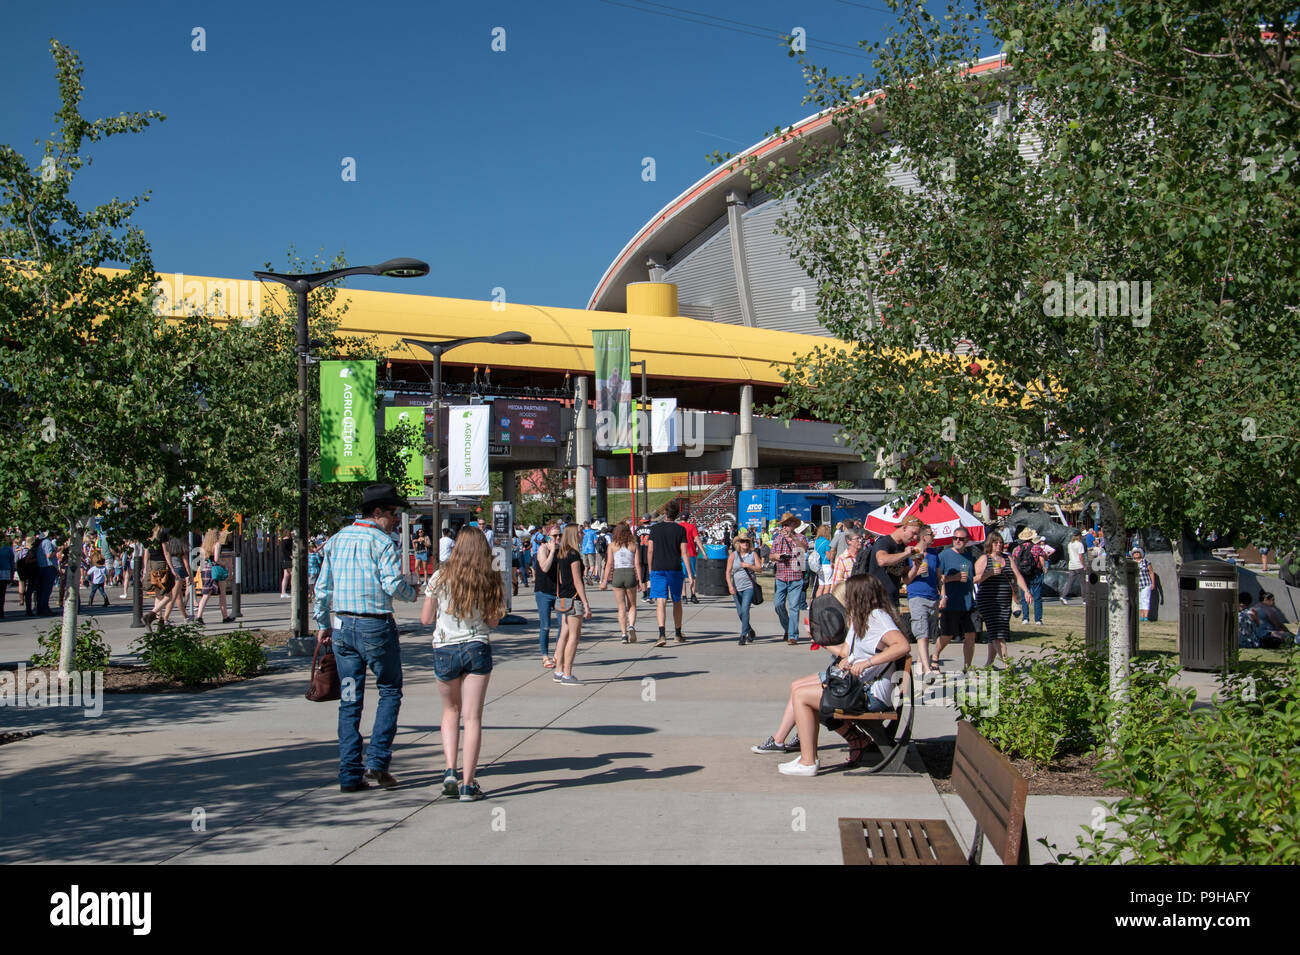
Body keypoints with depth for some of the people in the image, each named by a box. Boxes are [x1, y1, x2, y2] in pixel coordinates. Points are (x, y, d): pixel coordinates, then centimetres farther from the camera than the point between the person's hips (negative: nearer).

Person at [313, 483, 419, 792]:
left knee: (349, 699, 9)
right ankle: (377, 762, -1)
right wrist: (412, 593, 2)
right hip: (375, 627, -6)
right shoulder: (381, 542, -10)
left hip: (342, 626, 6)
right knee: (390, 691, 9)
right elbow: (394, 584, -18)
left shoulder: (336, 540, 11)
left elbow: (322, 587, 13)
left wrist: (323, 624, 20)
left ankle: (350, 773, 9)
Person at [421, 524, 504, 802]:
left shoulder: (441, 577, -3)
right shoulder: (490, 581, -1)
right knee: (472, 717, 2)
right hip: (477, 649, 0)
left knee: (451, 712, 19)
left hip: (444, 650, 0)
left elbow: (426, 618, 1)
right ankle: (468, 784, -1)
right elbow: (493, 621, 4)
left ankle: (450, 771, 4)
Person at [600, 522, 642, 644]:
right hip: (630, 574, 0)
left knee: (621, 607, 5)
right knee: (632, 605, 13)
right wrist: (639, 580, 3)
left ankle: (624, 634, 0)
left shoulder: (613, 545, 3)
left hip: (617, 574, 0)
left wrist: (605, 580, 2)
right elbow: (637, 564, 0)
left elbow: (609, 564, -1)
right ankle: (631, 626, -12)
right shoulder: (633, 545, 4)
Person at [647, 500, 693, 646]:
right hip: (675, 570, 0)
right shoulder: (680, 530, -1)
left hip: (658, 569, 0)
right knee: (677, 602, 16)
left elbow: (650, 550, 3)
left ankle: (662, 635, -24)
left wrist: (651, 569, 16)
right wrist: (690, 574, -2)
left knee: (661, 602, -7)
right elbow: (684, 553, -5)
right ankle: (678, 635, 28)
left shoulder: (655, 528, 2)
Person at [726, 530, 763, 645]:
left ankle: (743, 635, -14)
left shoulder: (753, 554, 4)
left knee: (745, 609, -17)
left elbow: (760, 569, -1)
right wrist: (730, 586, -14)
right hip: (736, 588, 2)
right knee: (740, 613, 9)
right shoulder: (733, 555, 2)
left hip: (749, 587, -2)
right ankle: (750, 631, 32)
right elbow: (728, 572, -3)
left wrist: (748, 566, -15)